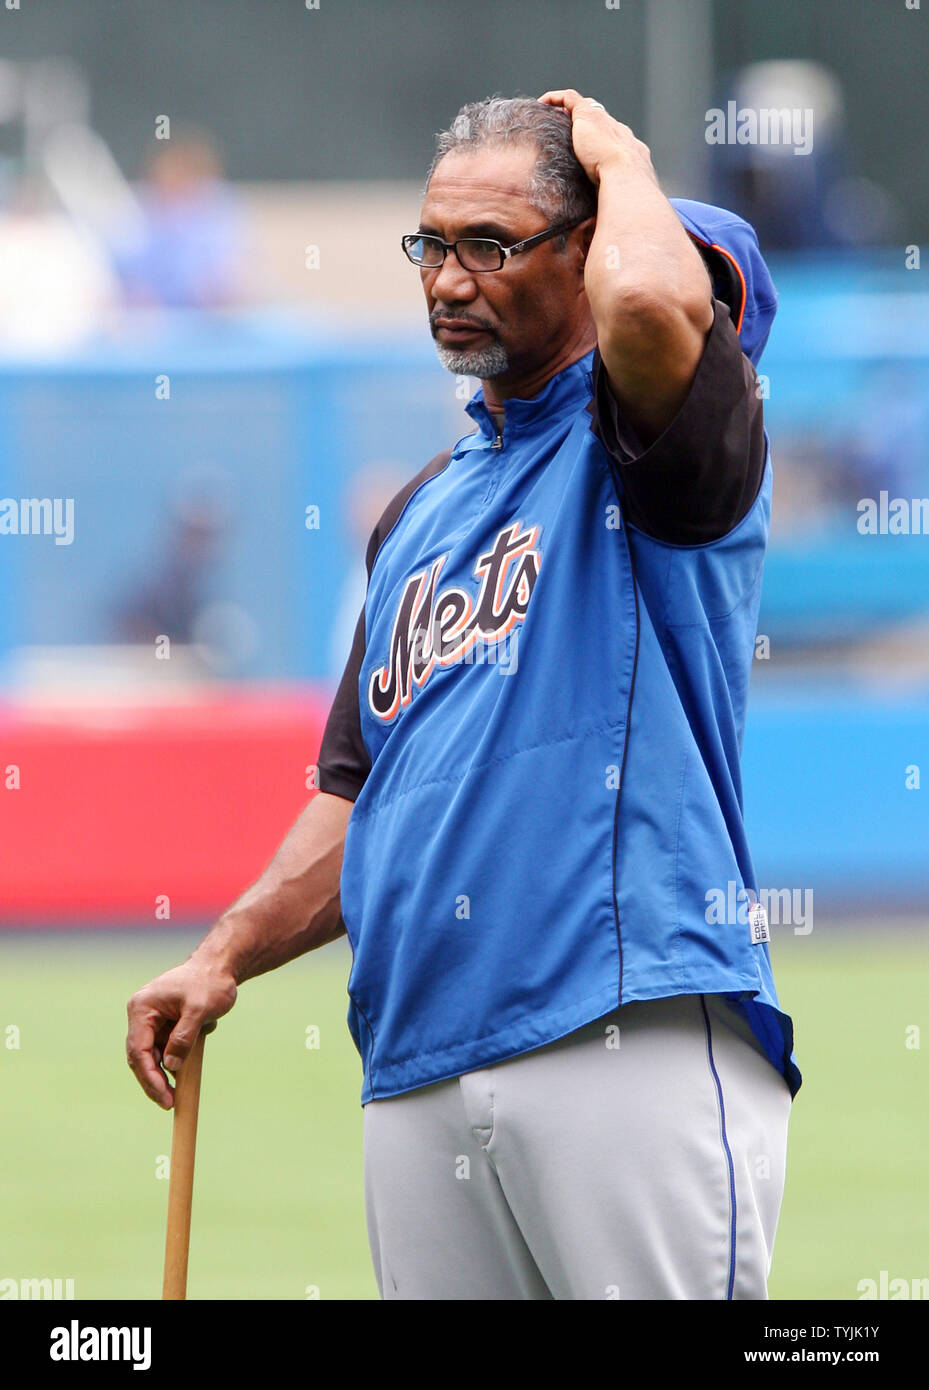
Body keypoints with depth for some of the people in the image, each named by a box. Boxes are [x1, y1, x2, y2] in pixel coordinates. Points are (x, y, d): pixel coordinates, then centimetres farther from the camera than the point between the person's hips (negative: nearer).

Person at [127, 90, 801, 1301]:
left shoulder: (640, 433, 2)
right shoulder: (419, 514, 24)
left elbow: (649, 299, -23)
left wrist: (621, 161, -2)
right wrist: (227, 955, 14)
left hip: (634, 1041, -7)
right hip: (417, 1082, 7)